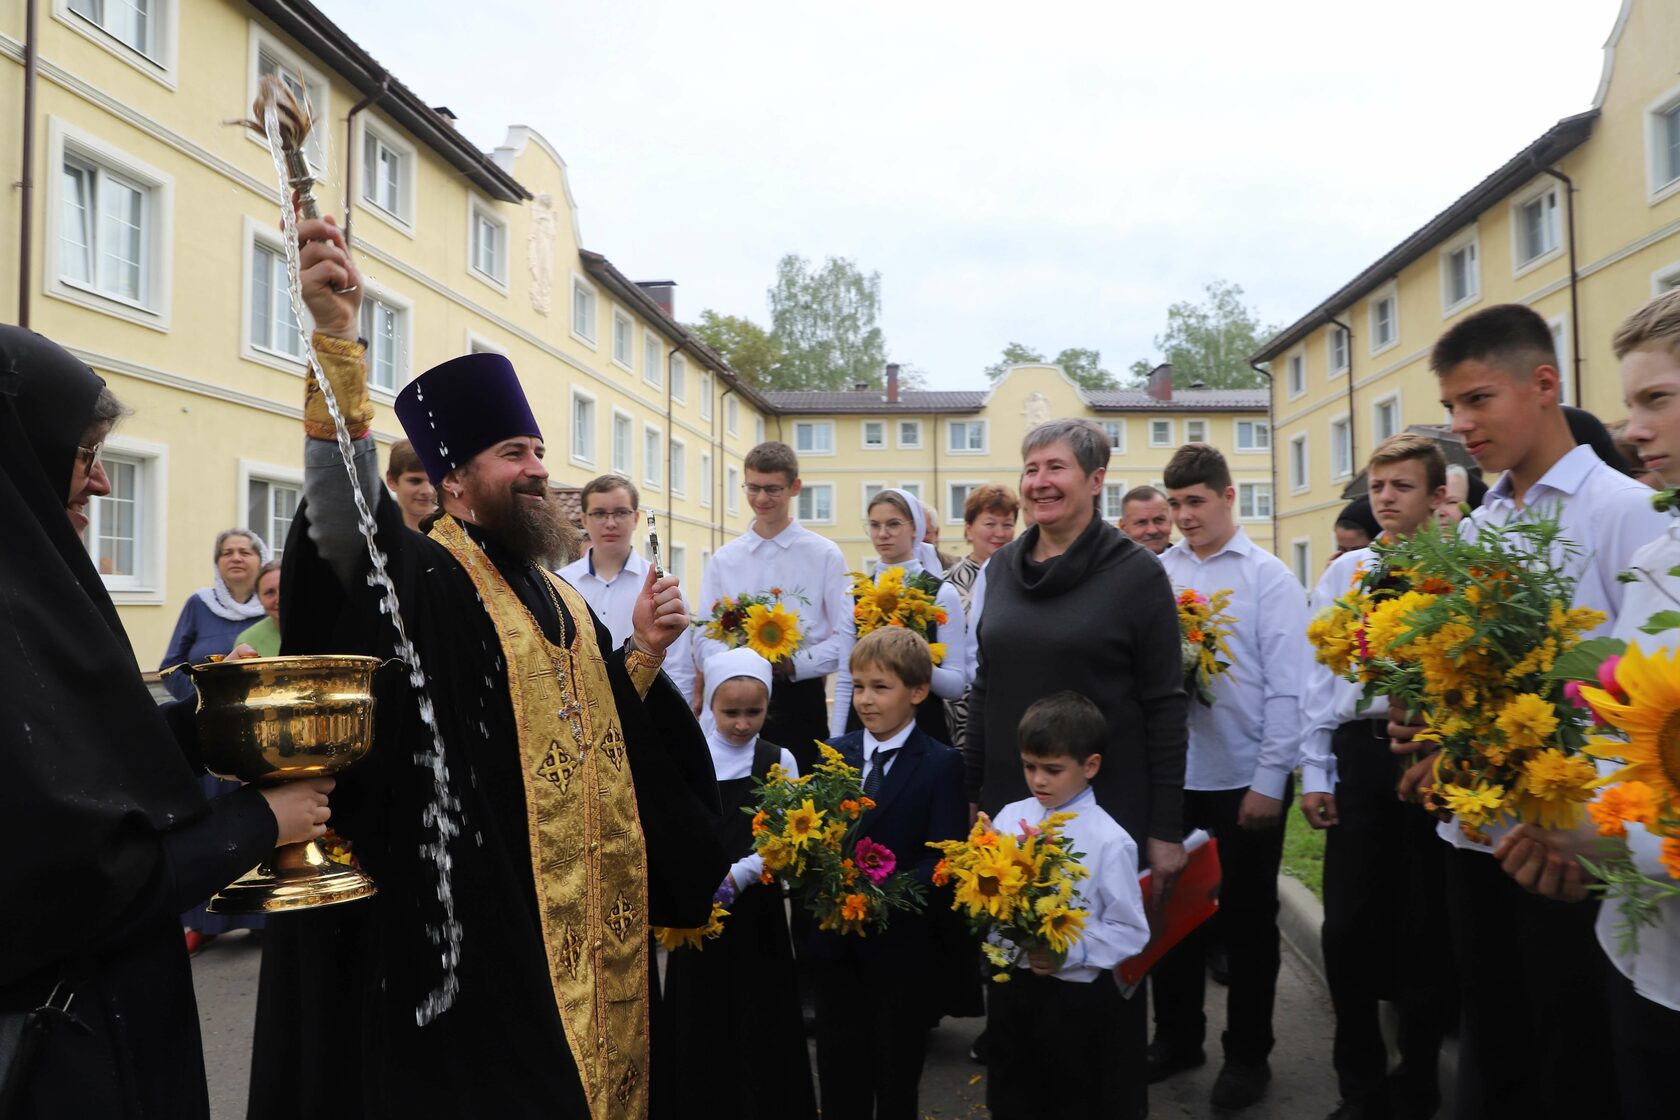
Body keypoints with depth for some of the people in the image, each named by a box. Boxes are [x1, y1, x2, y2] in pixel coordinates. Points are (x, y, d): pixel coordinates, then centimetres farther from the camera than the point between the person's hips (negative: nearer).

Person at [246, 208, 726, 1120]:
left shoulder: (561, 600, 14)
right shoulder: (422, 578, -9)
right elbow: (343, 503, -30)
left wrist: (643, 652, 2)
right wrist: (336, 335, -40)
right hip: (483, 931, -7)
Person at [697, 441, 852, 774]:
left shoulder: (824, 555, 1)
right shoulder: (724, 559, 8)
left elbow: (846, 635, -5)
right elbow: (704, 639, 6)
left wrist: (793, 664, -17)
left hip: (800, 696, -2)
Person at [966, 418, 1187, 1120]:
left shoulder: (1136, 572, -8)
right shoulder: (1001, 569, 6)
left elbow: (1164, 706, -8)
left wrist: (1166, 830, -9)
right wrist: (972, 795, 10)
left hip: (1105, 815, -4)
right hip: (1010, 808, 4)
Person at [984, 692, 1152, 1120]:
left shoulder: (1109, 841, -15)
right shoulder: (1010, 817, -2)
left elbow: (1130, 931, -11)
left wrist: (1070, 953, -22)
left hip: (1078, 997, -4)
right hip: (1010, 984, 4)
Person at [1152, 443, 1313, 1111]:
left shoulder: (1268, 577, -6)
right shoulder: (1157, 572, 1)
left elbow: (1287, 686, -8)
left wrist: (1270, 781, -11)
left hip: (1246, 779, -3)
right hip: (1173, 776, 3)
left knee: (1247, 921, 12)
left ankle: (1247, 1055, 29)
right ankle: (1175, 1035, 34)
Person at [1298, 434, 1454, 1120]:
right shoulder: (1344, 573, 8)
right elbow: (1320, 674, 7)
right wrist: (1315, 773, 4)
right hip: (1358, 753, 3)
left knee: (1425, 926, 10)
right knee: (1348, 924, 6)